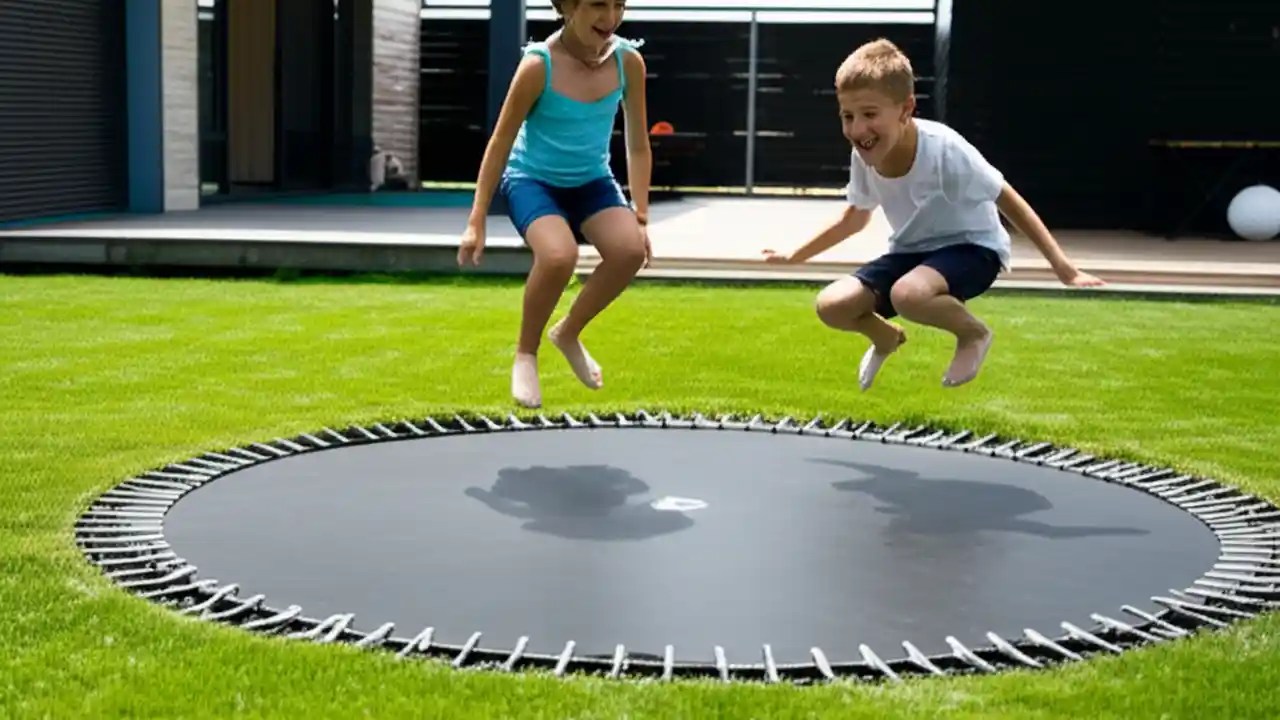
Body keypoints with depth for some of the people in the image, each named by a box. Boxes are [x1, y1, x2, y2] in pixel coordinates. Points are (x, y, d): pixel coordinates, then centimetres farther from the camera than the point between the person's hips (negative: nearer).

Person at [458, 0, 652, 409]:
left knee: (631, 249, -25)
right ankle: (526, 355, -5)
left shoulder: (629, 61, -9)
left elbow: (638, 146, 2)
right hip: (532, 179, -4)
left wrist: (641, 217, -1)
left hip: (592, 181, 4)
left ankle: (568, 332, 4)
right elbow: (500, 142, -14)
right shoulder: (539, 64, -21)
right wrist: (476, 221, -14)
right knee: (559, 255, -34)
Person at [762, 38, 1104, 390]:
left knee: (908, 294, -38)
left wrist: (1063, 267, -20)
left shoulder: (944, 149, -29)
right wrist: (795, 255, 14)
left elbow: (1010, 203, -17)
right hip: (910, 252, 6)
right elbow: (855, 218, 11)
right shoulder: (862, 157, -12)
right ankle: (886, 337, 22)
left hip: (971, 247, -6)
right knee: (831, 305, -14)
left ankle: (973, 333, -4)